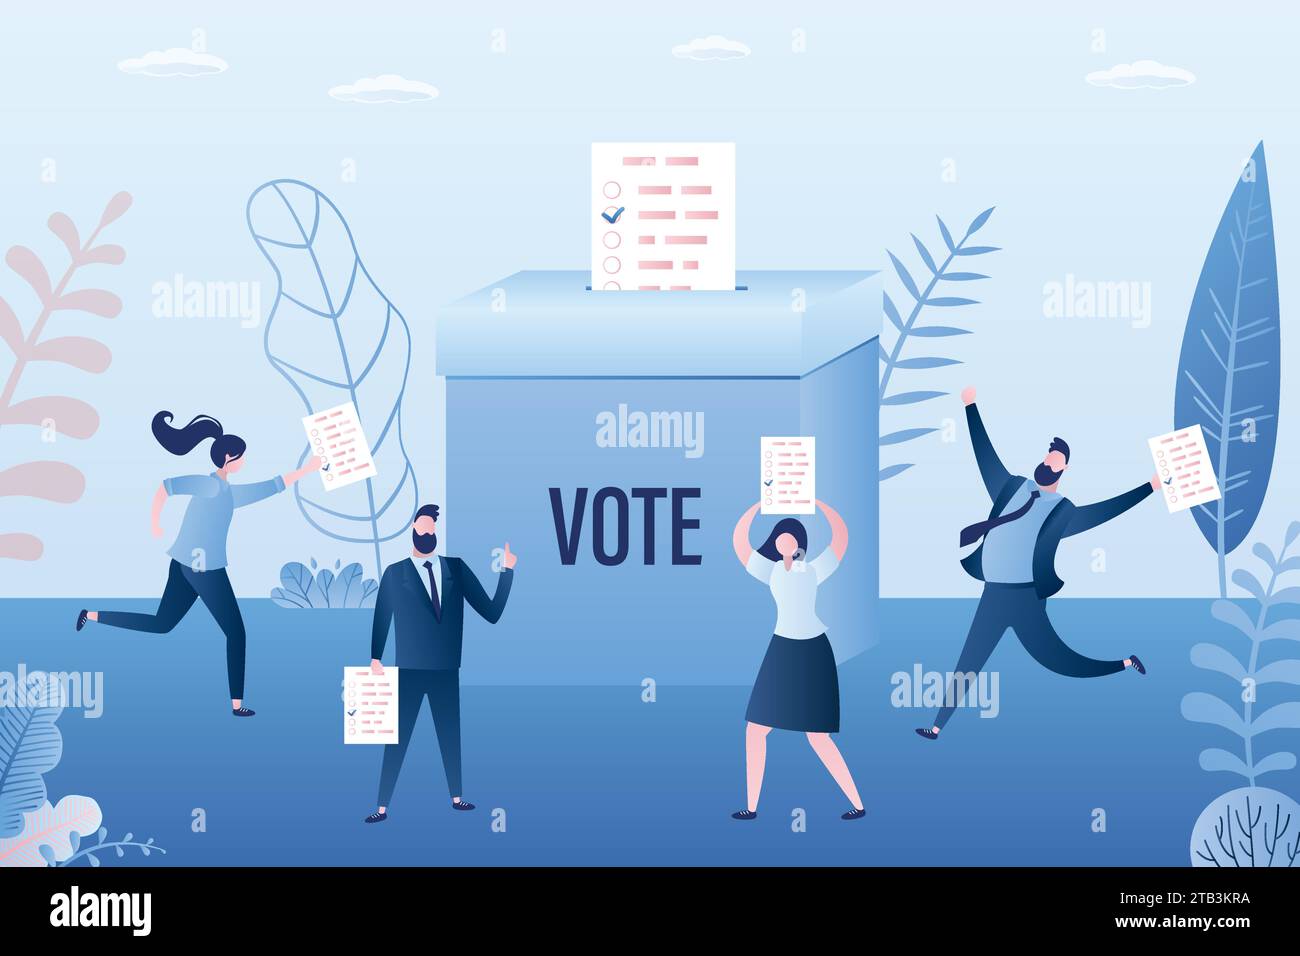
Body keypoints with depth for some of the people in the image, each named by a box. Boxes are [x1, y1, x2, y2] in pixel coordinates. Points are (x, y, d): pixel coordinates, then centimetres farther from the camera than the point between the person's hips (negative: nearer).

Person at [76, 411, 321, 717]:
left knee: (160, 625, 19)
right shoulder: (210, 485, -15)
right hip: (204, 569, -10)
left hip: (187, 566, 10)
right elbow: (166, 486, -22)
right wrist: (154, 521, -16)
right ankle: (236, 704, 2)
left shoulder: (228, 492, 14)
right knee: (236, 633, 0)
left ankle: (92, 616, 19)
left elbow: (270, 487, 21)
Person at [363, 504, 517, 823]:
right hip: (409, 670, -3)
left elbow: (491, 611, 1)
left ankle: (456, 798, 27)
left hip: (446, 669, 3)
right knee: (397, 739, -1)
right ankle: (383, 806, 1)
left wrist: (507, 570, -9)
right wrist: (375, 659, -11)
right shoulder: (395, 573, -2)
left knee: (450, 735, 13)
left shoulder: (456, 569, 3)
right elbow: (381, 619, -2)